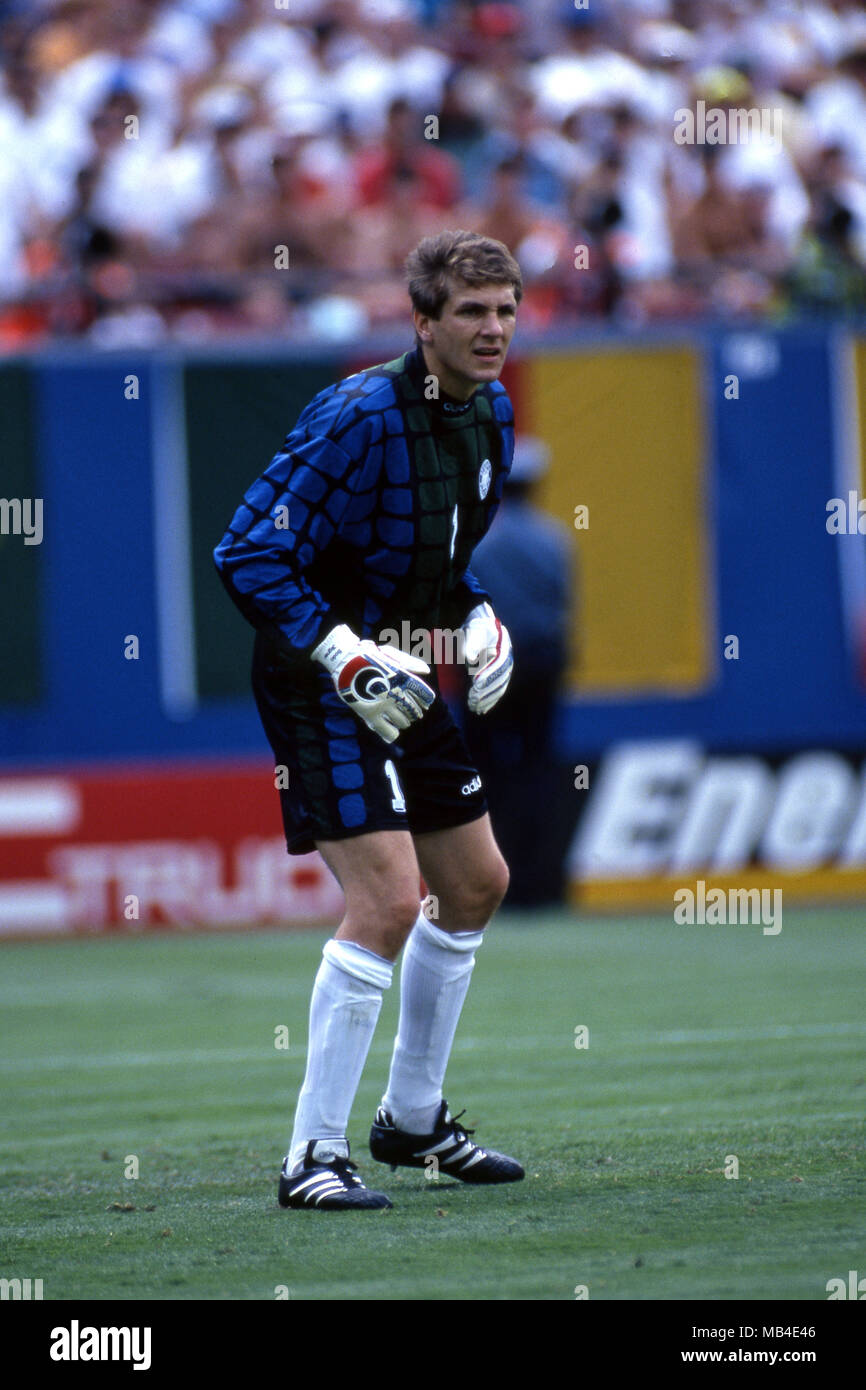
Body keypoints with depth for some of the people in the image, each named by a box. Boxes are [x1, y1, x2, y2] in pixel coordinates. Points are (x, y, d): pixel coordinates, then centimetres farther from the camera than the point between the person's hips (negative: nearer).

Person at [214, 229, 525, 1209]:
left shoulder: (491, 411, 4)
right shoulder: (360, 417, -23)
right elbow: (247, 555, -24)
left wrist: (479, 618, 3)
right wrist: (343, 653, -30)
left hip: (400, 681, 9)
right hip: (318, 683, -9)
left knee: (476, 883, 17)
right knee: (388, 900, -18)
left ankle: (412, 1118, 33)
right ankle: (313, 1158, -11)